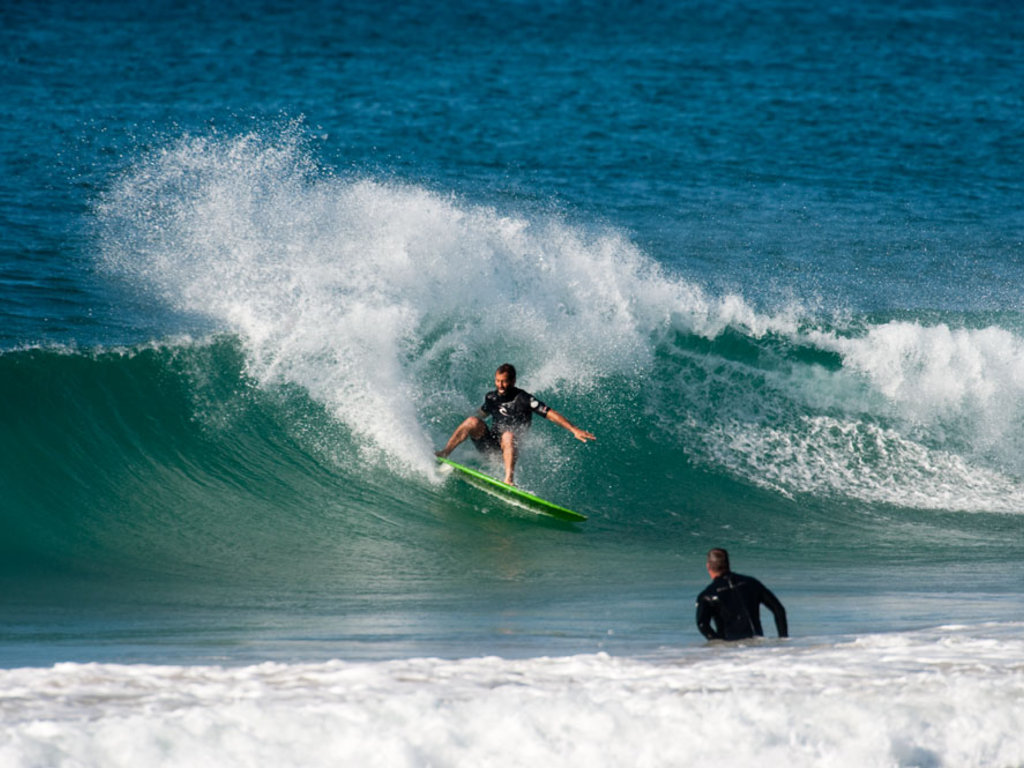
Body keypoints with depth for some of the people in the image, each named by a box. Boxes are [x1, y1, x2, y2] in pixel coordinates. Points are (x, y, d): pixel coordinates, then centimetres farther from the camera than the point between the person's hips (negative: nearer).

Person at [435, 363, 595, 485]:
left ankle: (509, 479, -51)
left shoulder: (524, 399, -11)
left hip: (508, 449, -4)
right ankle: (444, 454, -21)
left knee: (508, 435, -37)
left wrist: (574, 430, -24)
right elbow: (482, 413, 26)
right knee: (474, 421, -21)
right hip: (488, 443, 4)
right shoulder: (491, 397, 5)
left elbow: (550, 414, -17)